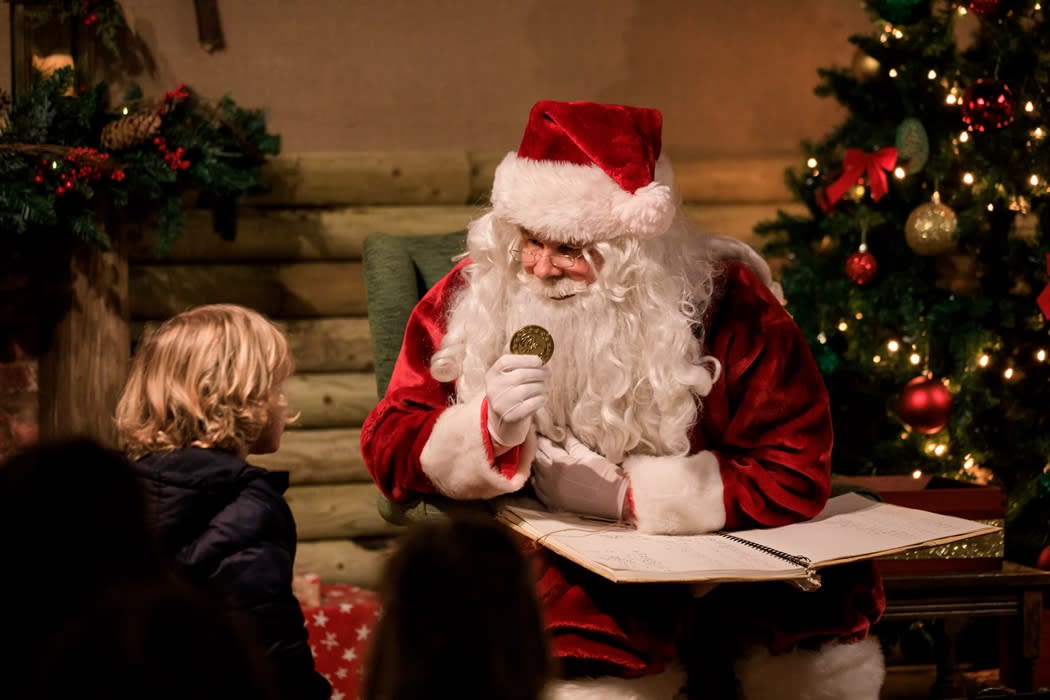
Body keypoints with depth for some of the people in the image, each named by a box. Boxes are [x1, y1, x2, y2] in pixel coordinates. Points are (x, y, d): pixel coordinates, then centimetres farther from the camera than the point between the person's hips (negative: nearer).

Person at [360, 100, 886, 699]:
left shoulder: (728, 306, -9)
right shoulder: (472, 296, -3)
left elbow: (796, 475, -10)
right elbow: (388, 448, -2)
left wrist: (627, 493, -15)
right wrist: (492, 429, -22)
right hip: (555, 569, 0)